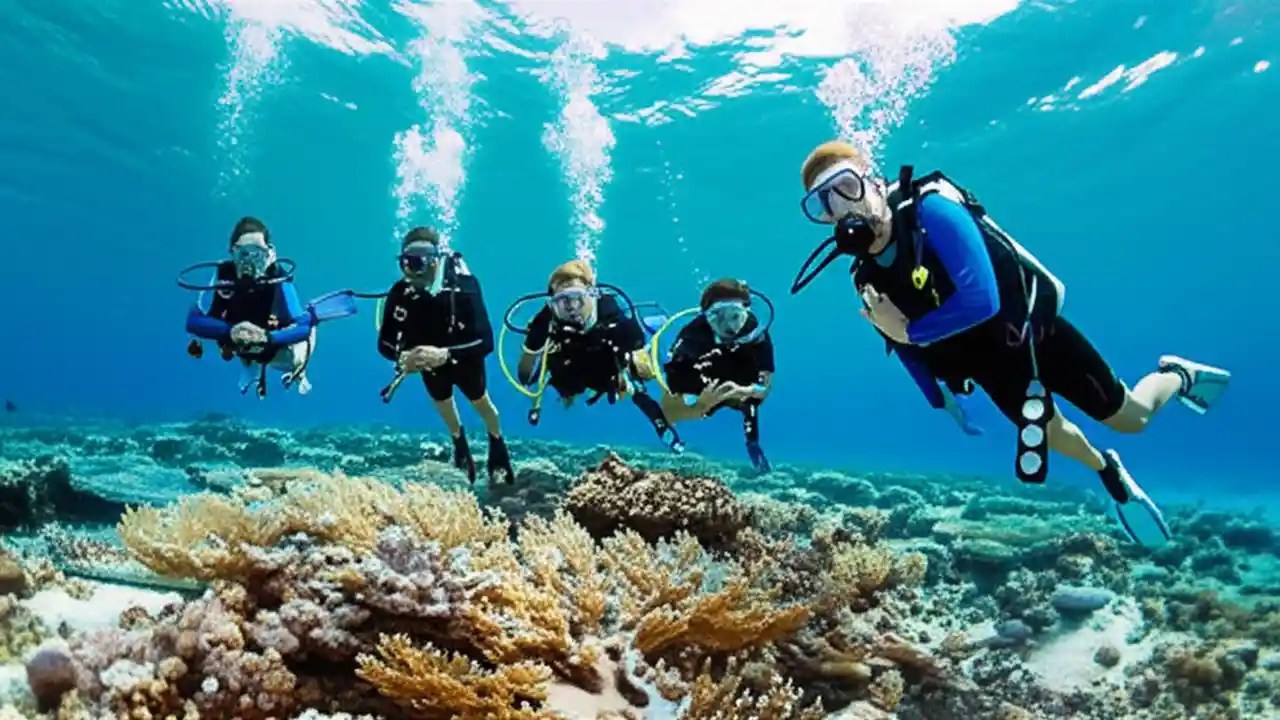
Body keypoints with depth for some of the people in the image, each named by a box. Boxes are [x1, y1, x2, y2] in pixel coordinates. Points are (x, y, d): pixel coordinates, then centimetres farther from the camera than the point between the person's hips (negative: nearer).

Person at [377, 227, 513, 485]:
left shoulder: (463, 286, -37)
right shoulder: (400, 293, -29)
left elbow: (486, 341, -41)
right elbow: (384, 342, -22)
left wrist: (445, 354, -54)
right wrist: (403, 356, -45)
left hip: (464, 357, -3)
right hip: (428, 360, 3)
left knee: (480, 403, 17)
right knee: (442, 402, 24)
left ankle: (498, 447, 47)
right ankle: (459, 443, 55)